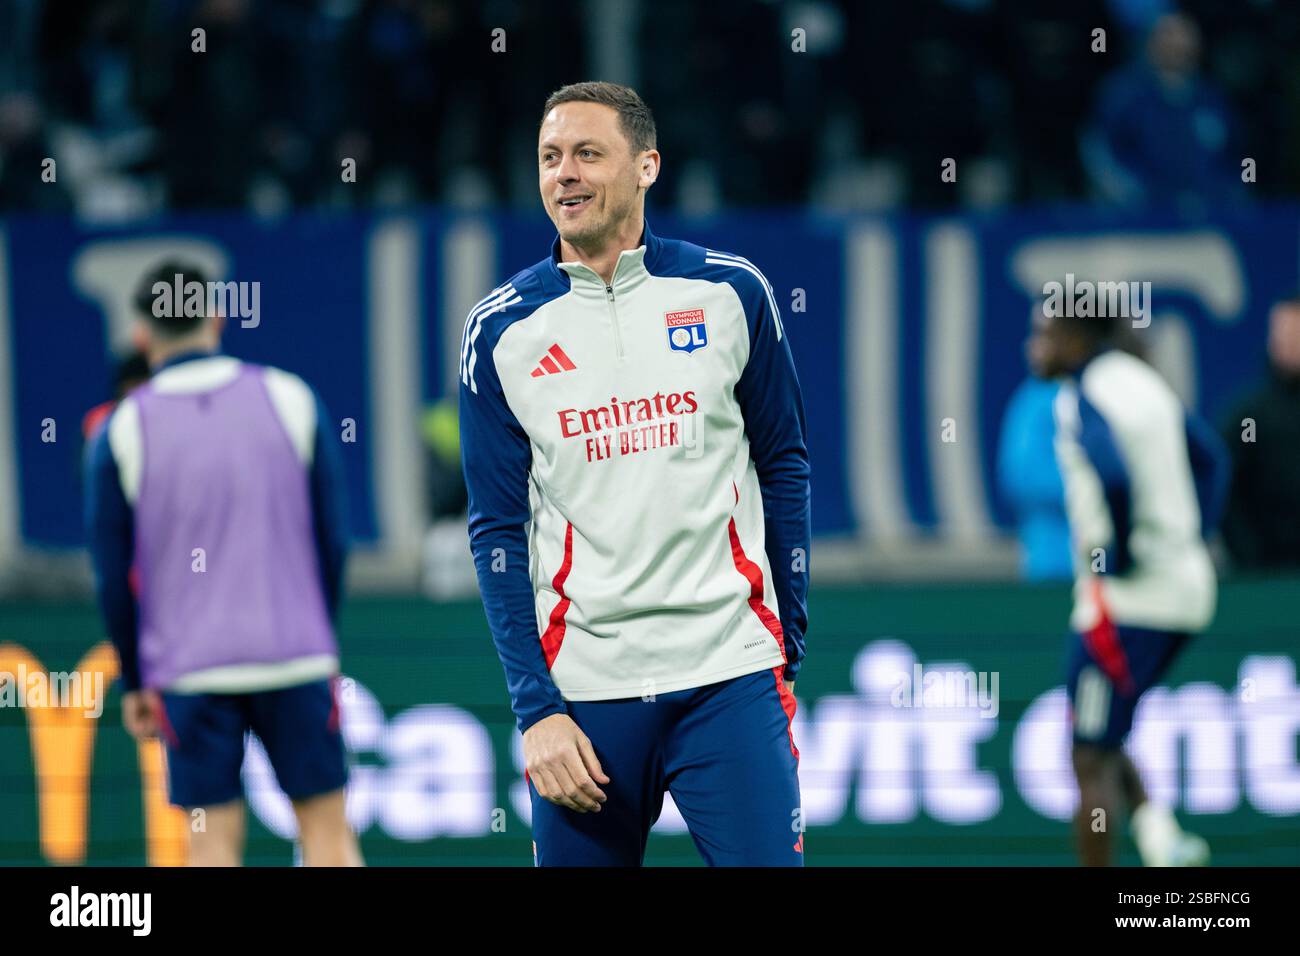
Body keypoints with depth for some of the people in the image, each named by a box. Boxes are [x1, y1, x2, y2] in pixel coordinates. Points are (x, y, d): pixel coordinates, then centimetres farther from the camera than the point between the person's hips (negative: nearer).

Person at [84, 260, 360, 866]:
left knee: (213, 839, 3)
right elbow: (333, 540, 4)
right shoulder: (292, 400, 1)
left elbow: (112, 576, 0)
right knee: (326, 828, 7)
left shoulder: (121, 431, -2)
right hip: (296, 657, 1)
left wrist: (132, 681, 10)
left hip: (190, 673, -1)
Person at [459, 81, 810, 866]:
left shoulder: (731, 293, 2)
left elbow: (784, 469, 10)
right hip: (583, 691, 1)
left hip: (730, 681, -1)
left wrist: (788, 650, 5)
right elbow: (498, 532, 3)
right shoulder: (501, 330, 2)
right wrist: (537, 709, -5)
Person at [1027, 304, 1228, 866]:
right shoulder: (1140, 382, 13)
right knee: (1099, 747, 19)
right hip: (1184, 587, 9)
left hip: (1126, 602, -9)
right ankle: (1161, 837, 0)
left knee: (1091, 761, -1)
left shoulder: (1083, 400, -14)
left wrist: (1115, 561, -18)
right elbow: (1209, 456, 22)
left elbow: (1114, 476, -32)